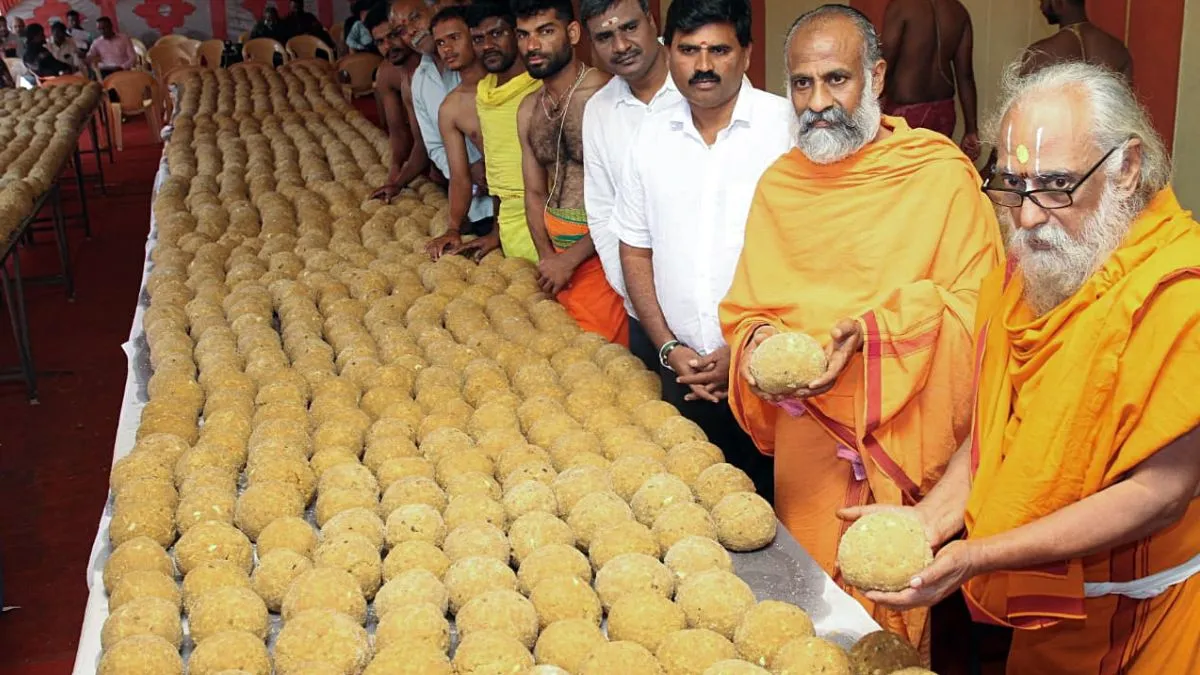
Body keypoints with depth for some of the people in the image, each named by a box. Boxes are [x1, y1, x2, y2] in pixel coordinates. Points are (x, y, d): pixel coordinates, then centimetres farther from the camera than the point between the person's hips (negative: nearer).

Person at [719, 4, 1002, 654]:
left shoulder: (942, 174, -5)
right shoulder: (778, 185, 9)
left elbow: (974, 306, -8)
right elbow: (743, 308, 12)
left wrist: (869, 332, -21)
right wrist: (758, 339, -10)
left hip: (905, 445, -3)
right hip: (807, 446, 4)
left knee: (899, 612, 3)